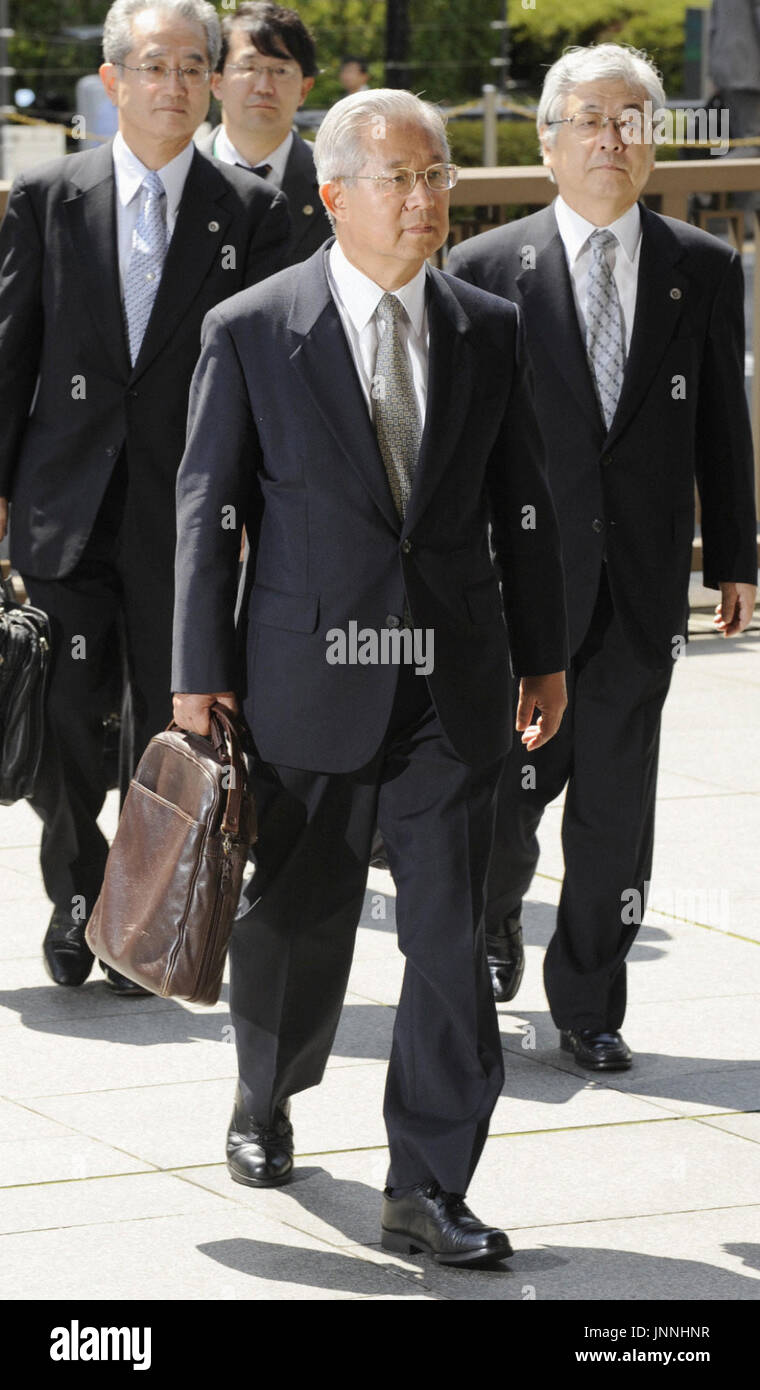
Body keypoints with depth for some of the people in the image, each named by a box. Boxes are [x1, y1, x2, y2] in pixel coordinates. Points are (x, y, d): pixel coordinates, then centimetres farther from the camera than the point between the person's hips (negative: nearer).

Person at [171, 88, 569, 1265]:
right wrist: (200, 671, -4)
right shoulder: (251, 331, -3)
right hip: (310, 681, -2)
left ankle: (429, 1190, 2)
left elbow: (523, 506, 12)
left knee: (451, 936, -3)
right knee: (295, 917, 12)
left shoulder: (488, 331, 6)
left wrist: (544, 656, 12)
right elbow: (207, 508, -1)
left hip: (452, 684, 2)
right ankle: (265, 1105, 40)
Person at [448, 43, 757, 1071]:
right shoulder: (485, 270, 0)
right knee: (510, 785, 0)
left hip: (642, 579, 2)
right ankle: (498, 910, 33)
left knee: (615, 803, 5)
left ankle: (588, 1005, 17)